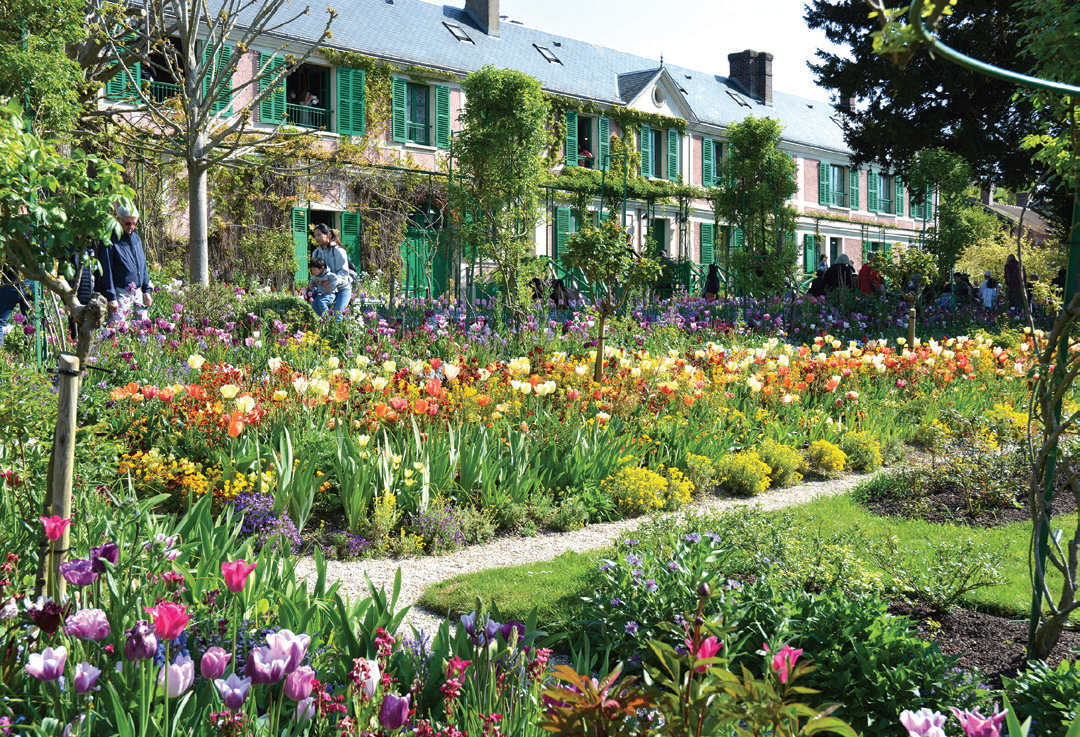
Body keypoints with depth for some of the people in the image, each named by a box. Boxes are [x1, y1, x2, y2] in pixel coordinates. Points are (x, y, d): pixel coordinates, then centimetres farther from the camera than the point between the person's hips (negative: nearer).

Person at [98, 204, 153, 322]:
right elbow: (106, 271, -9)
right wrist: (111, 297, -12)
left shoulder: (136, 237, 13)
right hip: (121, 294, -6)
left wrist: (147, 290, 12)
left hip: (138, 293, 6)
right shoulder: (110, 240, -8)